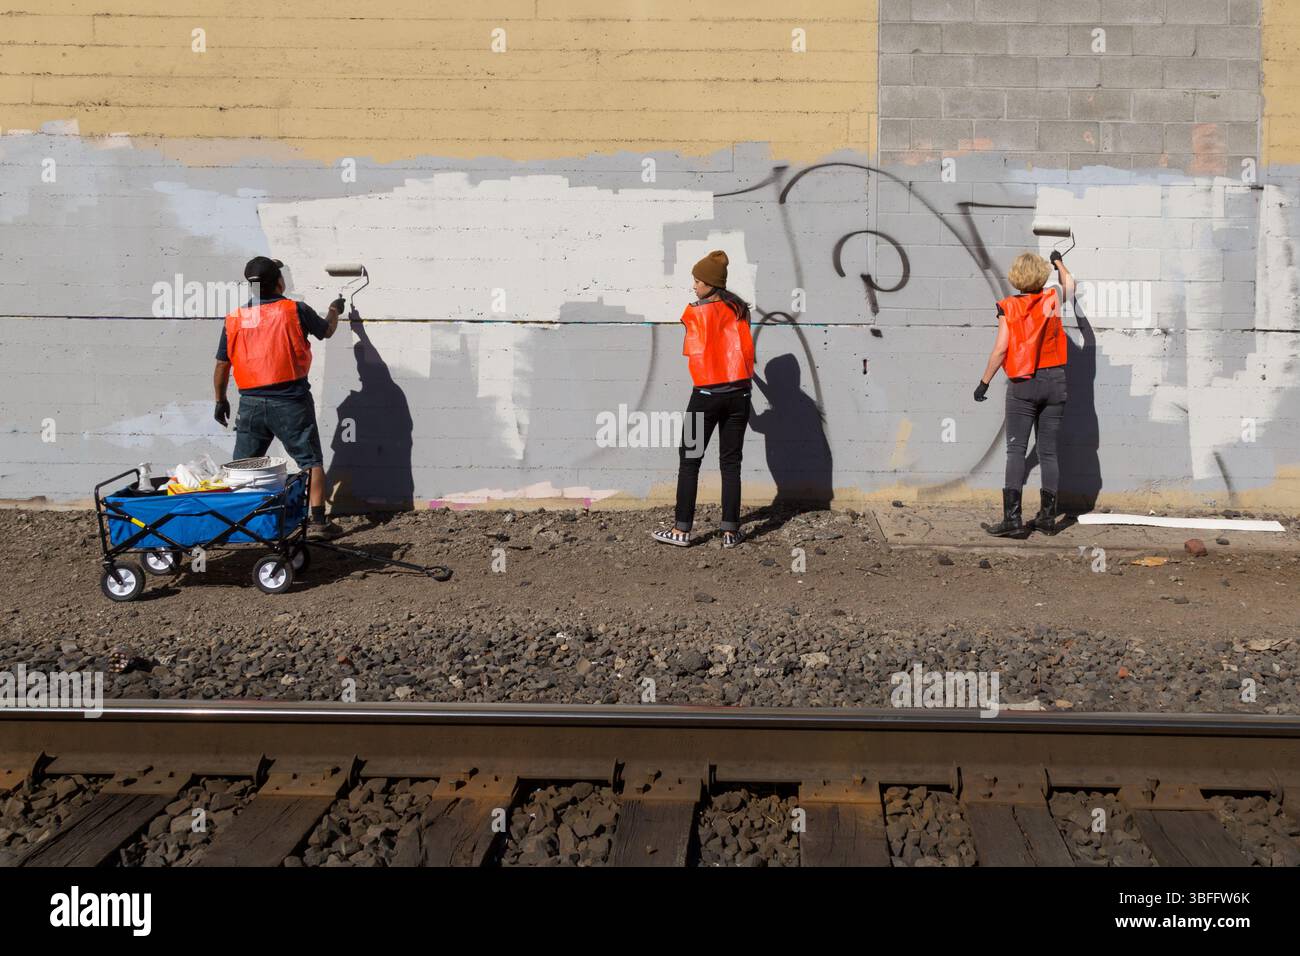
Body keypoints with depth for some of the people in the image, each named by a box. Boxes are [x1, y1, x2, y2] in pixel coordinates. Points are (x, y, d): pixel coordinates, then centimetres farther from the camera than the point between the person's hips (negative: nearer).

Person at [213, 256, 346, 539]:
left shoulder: (234, 319, 3)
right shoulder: (296, 311, -6)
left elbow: (222, 366, 8)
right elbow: (327, 330, 12)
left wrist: (220, 401, 21)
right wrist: (335, 310, 34)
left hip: (251, 404, 3)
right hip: (290, 402, -3)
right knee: (311, 461, 5)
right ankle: (317, 521, 0)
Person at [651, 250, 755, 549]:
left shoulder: (694, 312, -5)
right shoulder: (740, 310, 5)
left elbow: (691, 352, 8)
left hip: (707, 394, -4)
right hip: (739, 393, 4)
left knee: (690, 460, 4)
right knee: (731, 463, 7)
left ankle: (682, 530, 3)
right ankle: (730, 531, 5)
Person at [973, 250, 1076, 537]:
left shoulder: (1008, 308, -5)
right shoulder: (1052, 300, 3)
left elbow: (1001, 349, -9)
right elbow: (1070, 284, 27)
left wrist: (984, 381, 0)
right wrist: (1059, 262, 45)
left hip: (1023, 384, -3)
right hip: (1054, 381, 3)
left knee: (1016, 450, -5)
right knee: (1049, 451, 7)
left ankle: (1012, 518, -13)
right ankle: (1047, 516, 10)